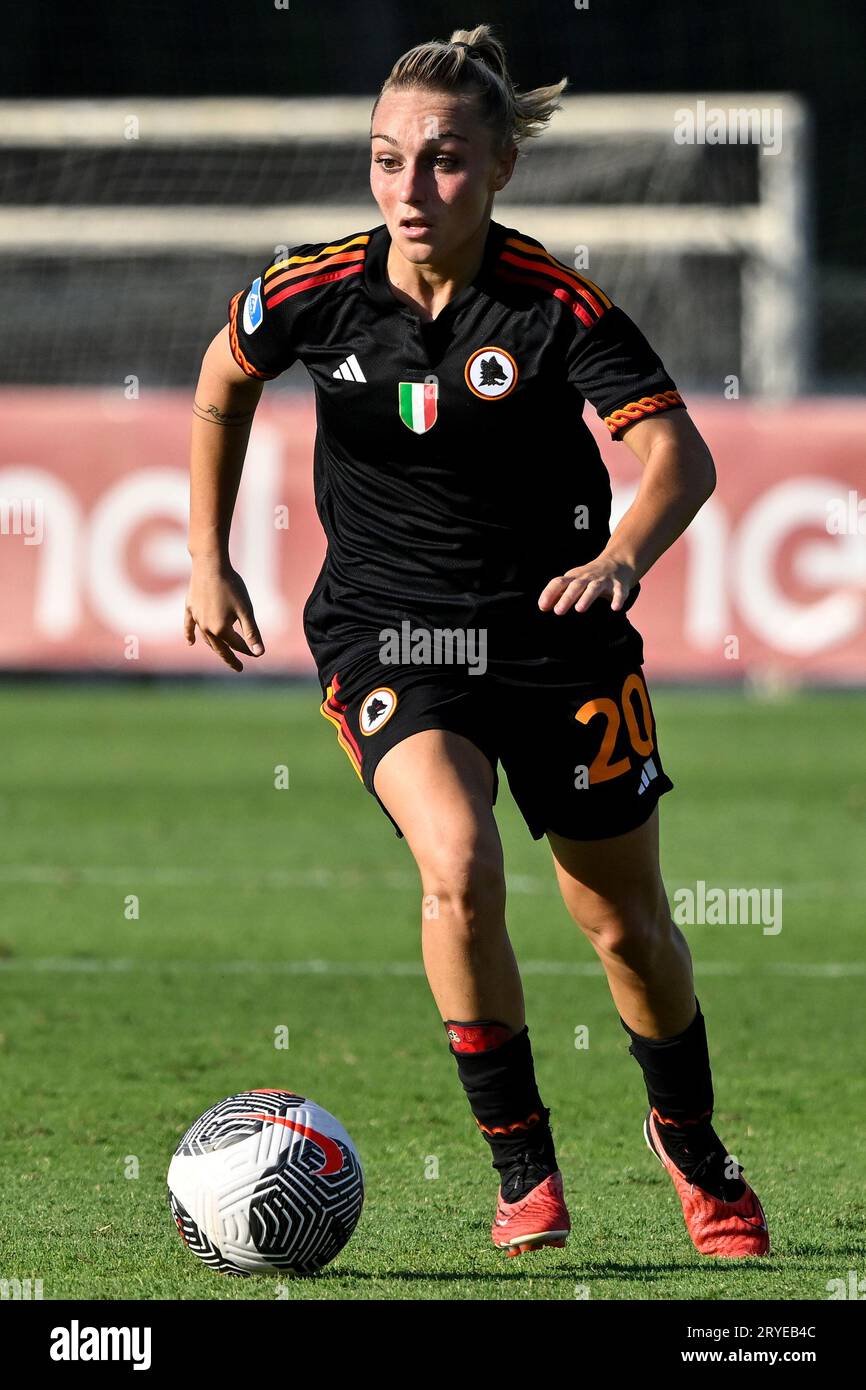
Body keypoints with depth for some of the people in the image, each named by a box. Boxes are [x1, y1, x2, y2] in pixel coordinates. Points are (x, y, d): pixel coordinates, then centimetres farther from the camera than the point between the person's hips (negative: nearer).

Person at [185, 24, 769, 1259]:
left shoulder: (557, 309, -18)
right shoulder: (315, 293, -11)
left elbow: (680, 454, -25)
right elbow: (225, 379, 10)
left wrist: (622, 556, -45)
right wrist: (208, 561, 12)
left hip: (553, 624, 0)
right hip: (387, 631, 0)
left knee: (626, 924, 10)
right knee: (459, 866, -26)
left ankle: (692, 1142, 39)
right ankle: (520, 1159, -9)